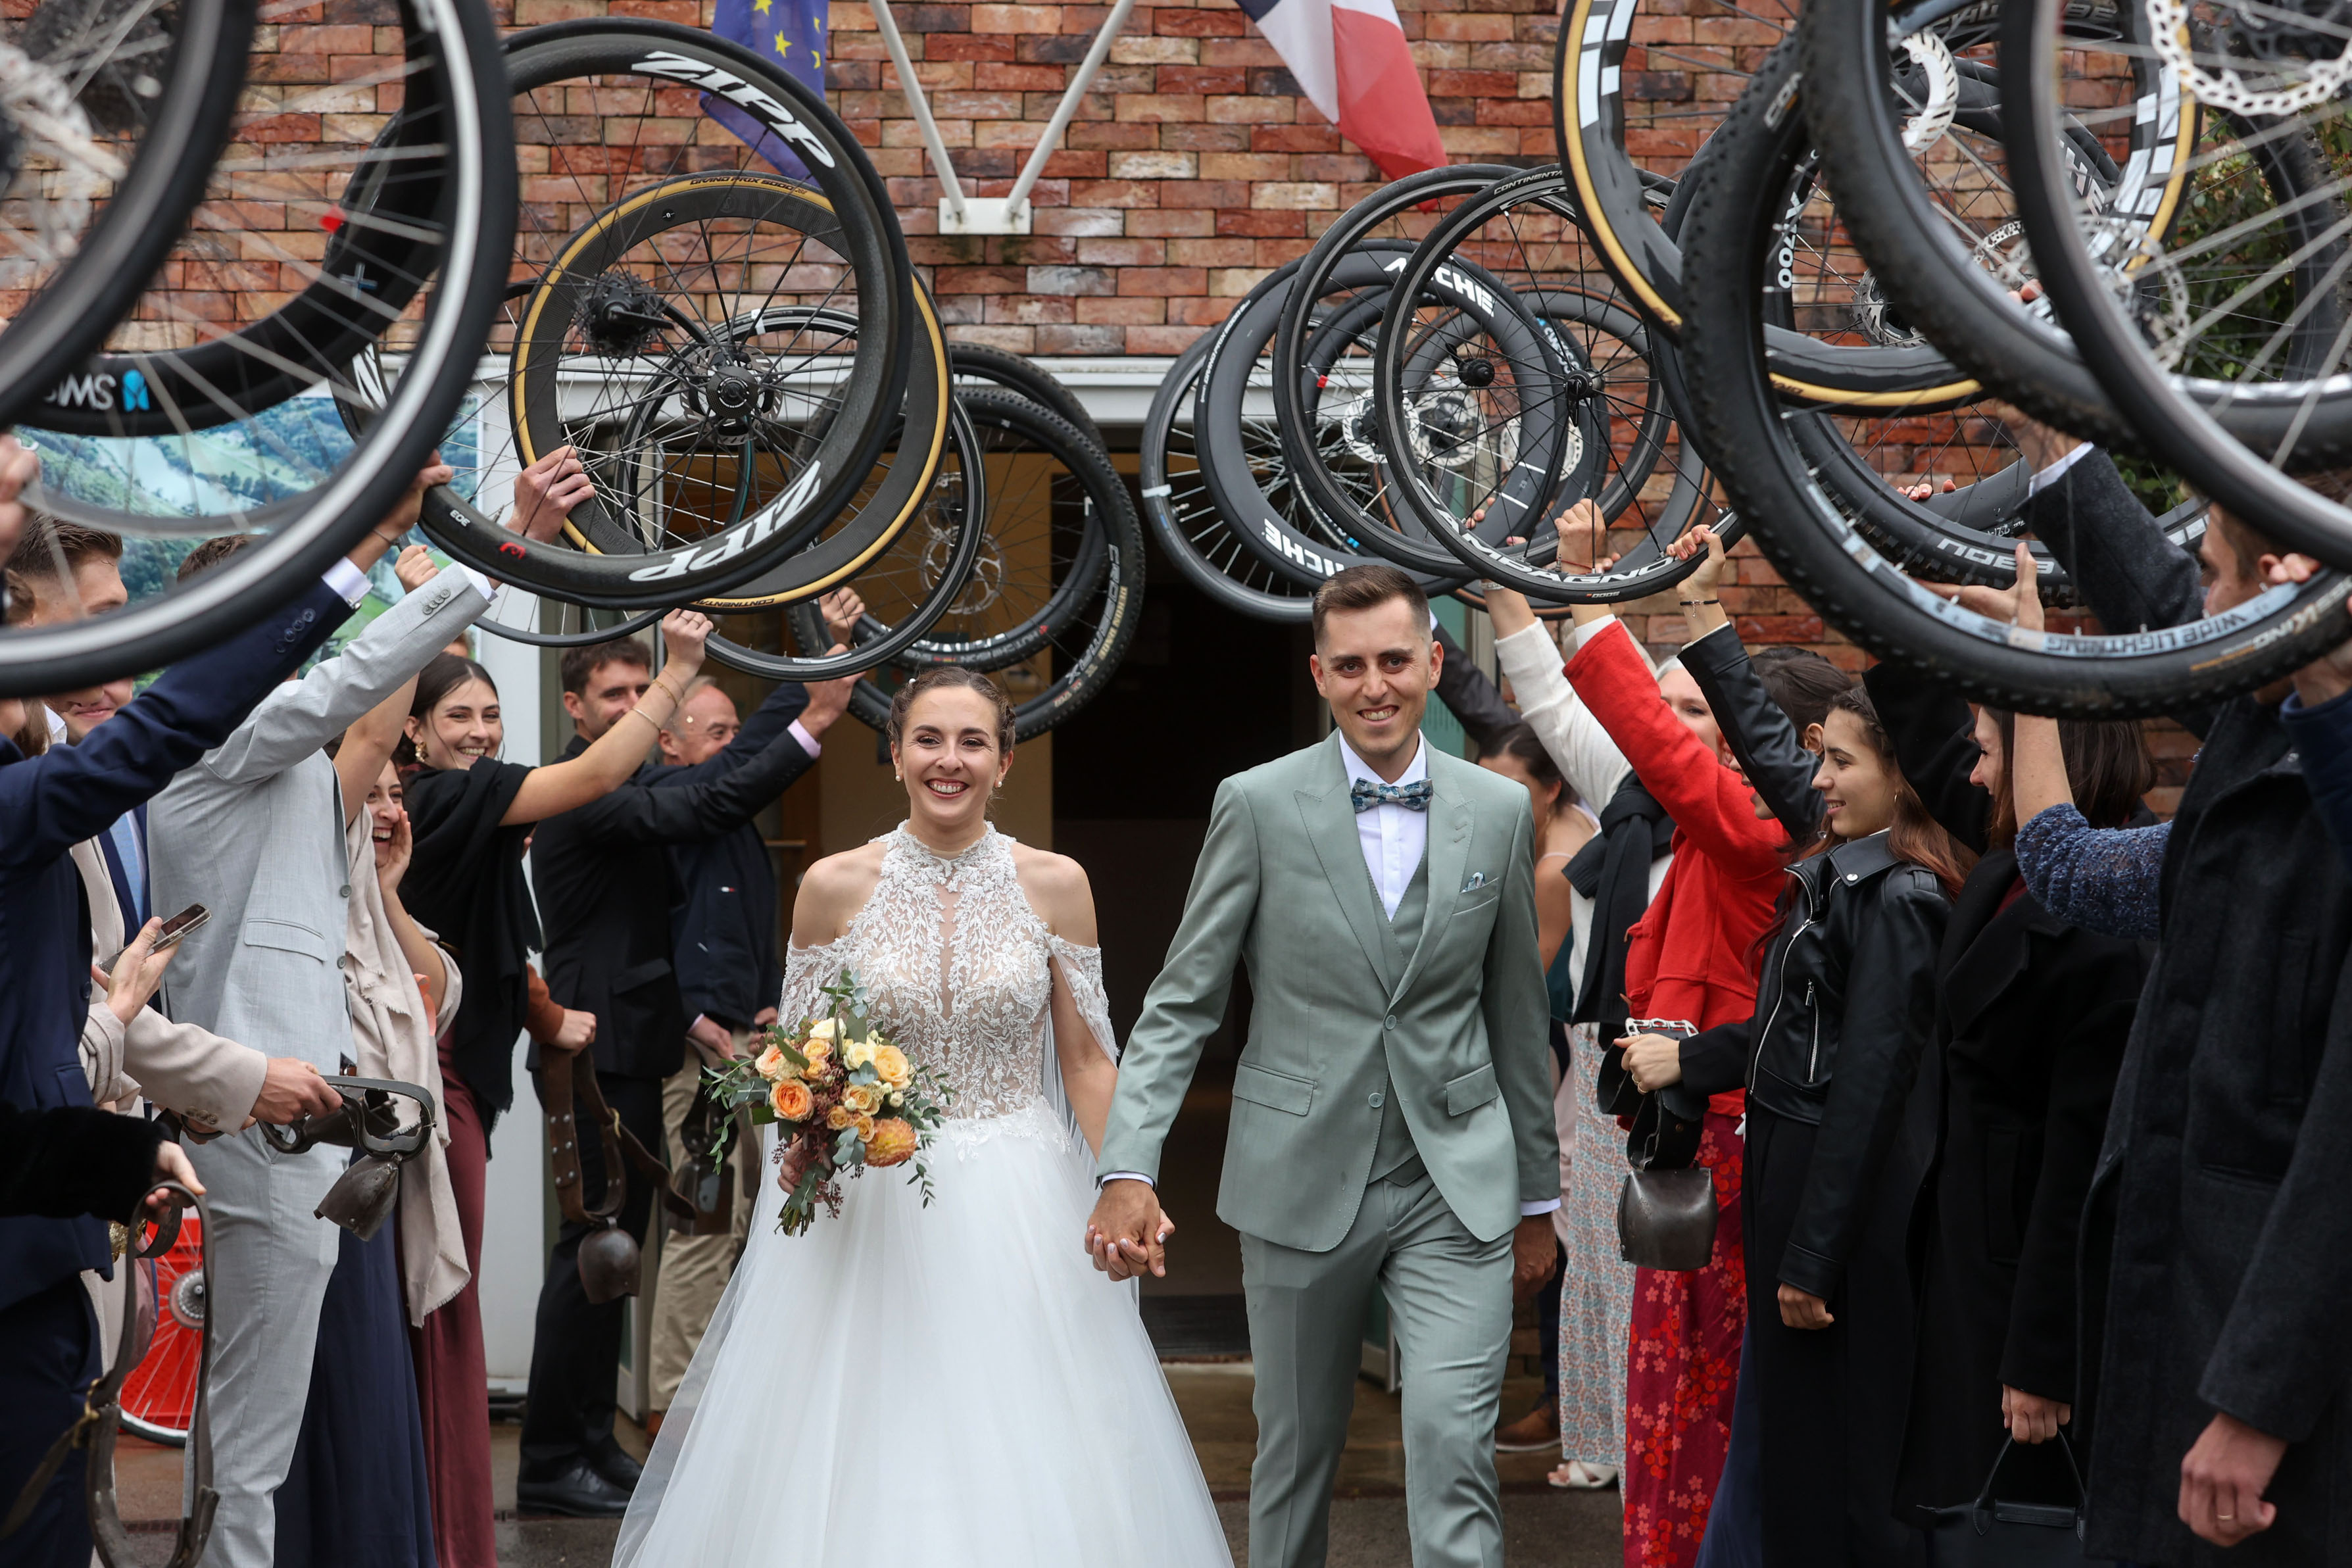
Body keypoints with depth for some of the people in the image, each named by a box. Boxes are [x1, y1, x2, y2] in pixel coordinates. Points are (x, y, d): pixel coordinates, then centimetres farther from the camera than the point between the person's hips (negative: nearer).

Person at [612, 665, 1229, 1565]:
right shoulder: (835, 888, 0)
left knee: (1028, 1469, -1)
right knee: (860, 1469, -1)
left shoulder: (1054, 886, 1)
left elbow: (1086, 1062, 4)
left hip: (1019, 1212, 0)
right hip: (871, 1210, 0)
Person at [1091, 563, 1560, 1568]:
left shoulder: (1499, 812, 4)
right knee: (1296, 1450, 11)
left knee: (1454, 1448, -11)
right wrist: (1127, 1172, -15)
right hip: (1302, 1183, 0)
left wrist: (1537, 1197, 15)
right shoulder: (1257, 806, -3)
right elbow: (1181, 1003, -3)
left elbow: (1517, 1015, 12)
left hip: (1455, 1185, 1)